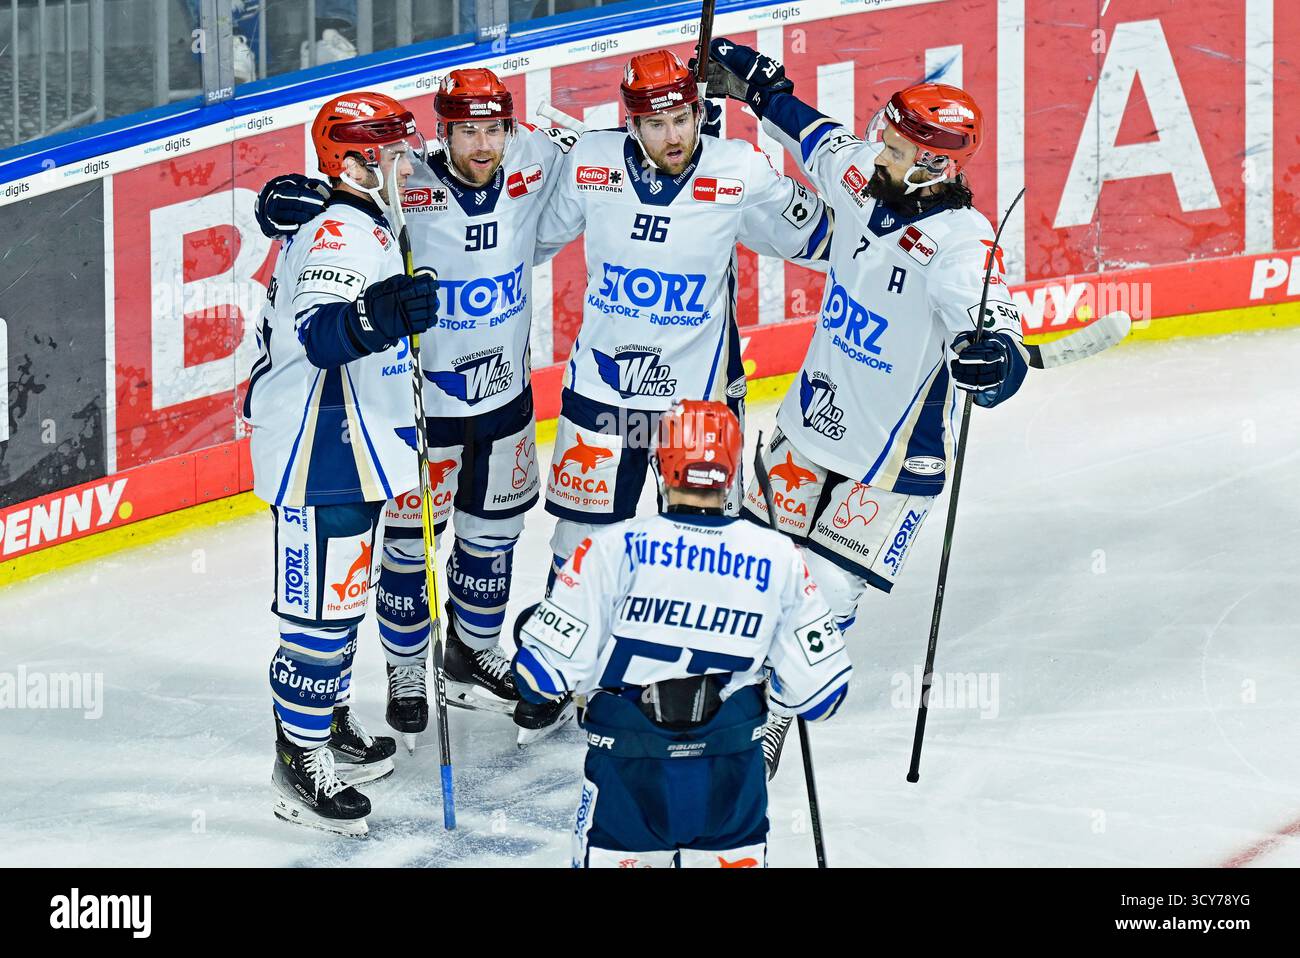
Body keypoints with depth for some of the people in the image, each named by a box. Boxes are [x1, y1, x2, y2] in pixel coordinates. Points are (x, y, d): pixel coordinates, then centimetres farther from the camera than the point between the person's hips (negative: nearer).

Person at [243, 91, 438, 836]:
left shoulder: (356, 228, 13)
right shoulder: (343, 236, -21)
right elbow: (316, 331, -38)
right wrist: (380, 316, -54)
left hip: (350, 451, 11)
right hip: (322, 464, -11)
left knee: (342, 600, 23)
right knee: (323, 609, -5)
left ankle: (330, 726, 38)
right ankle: (301, 768, 3)